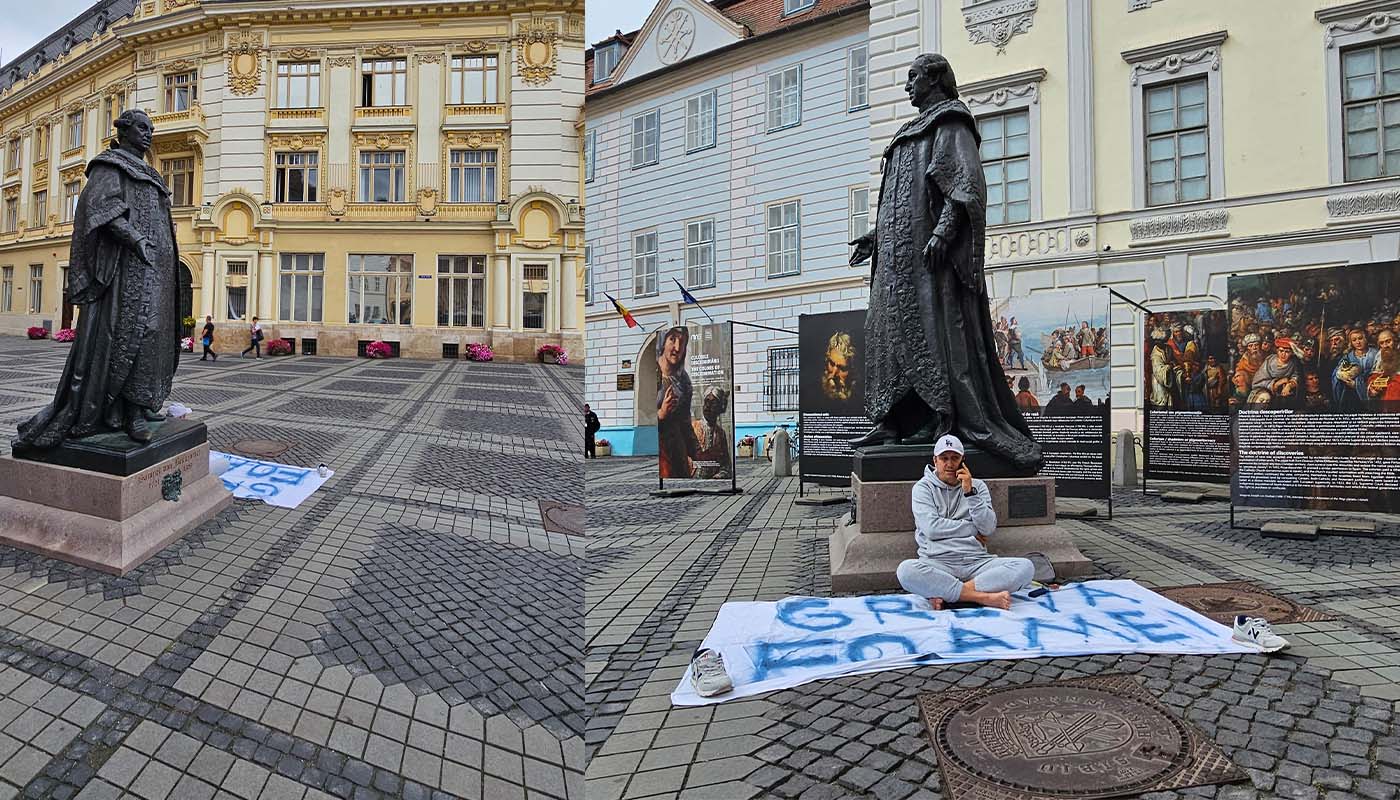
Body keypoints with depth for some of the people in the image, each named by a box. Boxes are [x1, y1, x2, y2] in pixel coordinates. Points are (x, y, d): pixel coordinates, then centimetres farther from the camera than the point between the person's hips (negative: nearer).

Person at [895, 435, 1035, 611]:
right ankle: (984, 597, -26)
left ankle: (944, 594, -24)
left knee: (1025, 567, -22)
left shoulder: (977, 485, 15)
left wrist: (970, 492, -7)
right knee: (905, 570, -34)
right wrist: (973, 529, -1)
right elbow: (931, 528, -7)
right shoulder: (923, 487, 8)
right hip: (937, 562, -2)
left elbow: (989, 528, 1)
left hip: (976, 562, 3)